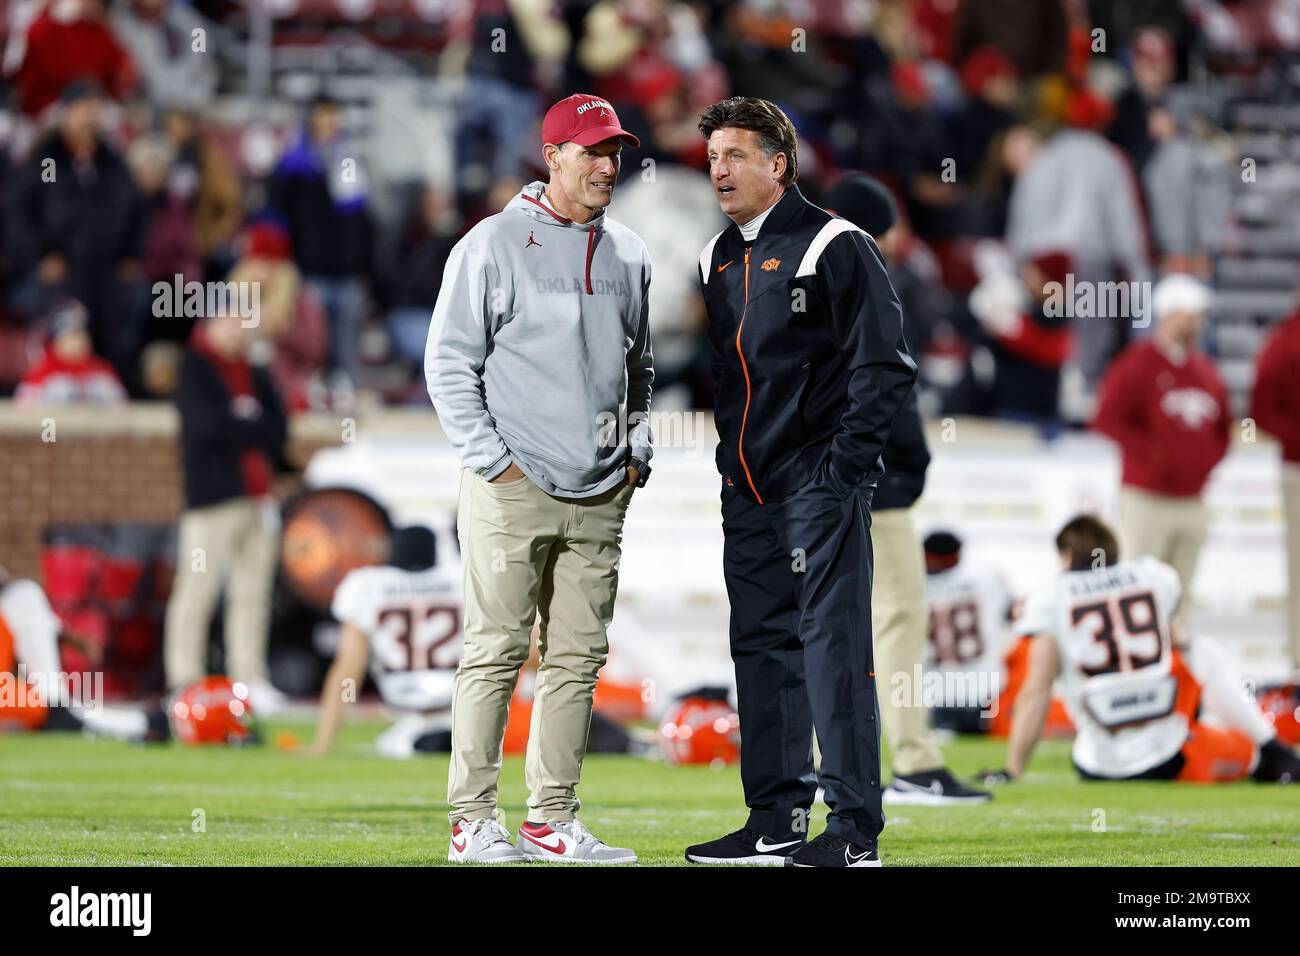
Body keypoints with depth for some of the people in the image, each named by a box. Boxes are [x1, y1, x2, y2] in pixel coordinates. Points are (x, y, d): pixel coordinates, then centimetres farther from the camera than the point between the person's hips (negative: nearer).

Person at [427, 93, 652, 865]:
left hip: (600, 496, 6)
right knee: (497, 650, -7)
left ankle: (553, 819, 10)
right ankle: (474, 821, -5)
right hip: (513, 487, -6)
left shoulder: (628, 254, 14)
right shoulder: (494, 245, -4)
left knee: (579, 656, 5)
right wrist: (491, 460, -11)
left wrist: (637, 452, 11)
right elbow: (449, 362, -5)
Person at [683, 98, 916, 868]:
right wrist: (721, 459, 14)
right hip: (746, 488, 8)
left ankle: (855, 829, -11)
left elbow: (885, 367, -10)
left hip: (820, 483, -8)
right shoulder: (718, 259, 16)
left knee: (832, 642, -10)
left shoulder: (836, 248, -7)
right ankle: (777, 820, 15)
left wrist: (842, 464, -14)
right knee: (762, 645, 9)